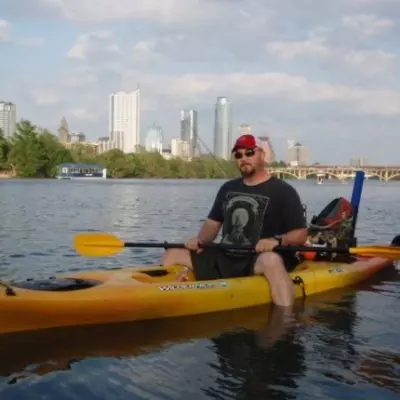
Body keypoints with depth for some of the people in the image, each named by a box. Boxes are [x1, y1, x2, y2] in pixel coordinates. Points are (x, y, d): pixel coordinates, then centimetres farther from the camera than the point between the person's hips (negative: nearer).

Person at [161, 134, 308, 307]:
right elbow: (213, 222, 19)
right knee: (172, 254, -3)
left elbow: (301, 234, -7)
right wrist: (199, 240, -2)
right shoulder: (228, 188, 15)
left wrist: (277, 240, -27)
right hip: (225, 259, 6)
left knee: (271, 260, -41)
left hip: (259, 261, -6)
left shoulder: (283, 191, -3)